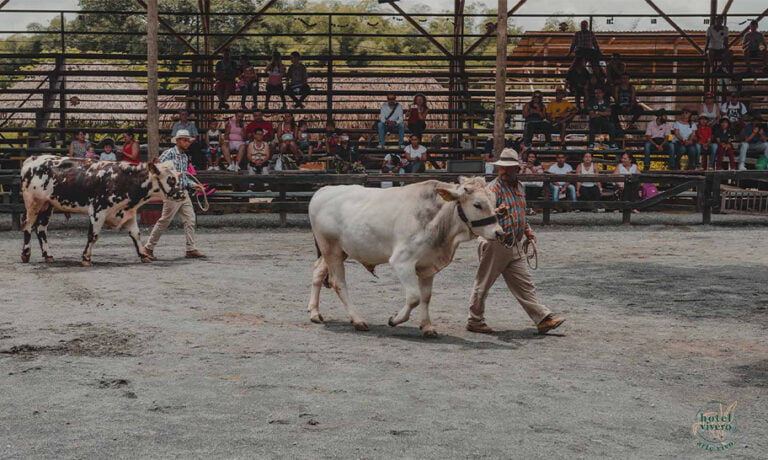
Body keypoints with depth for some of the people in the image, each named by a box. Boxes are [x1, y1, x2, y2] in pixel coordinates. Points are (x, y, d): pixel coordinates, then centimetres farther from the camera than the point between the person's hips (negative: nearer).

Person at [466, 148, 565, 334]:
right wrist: (498, 211, -49)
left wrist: (529, 232, 24)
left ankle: (543, 319, 6)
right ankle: (474, 321, 14)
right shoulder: (494, 188, -12)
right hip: (495, 244, -7)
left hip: (514, 246, 7)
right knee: (483, 284, 3)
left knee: (524, 285, 7)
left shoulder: (519, 187, 14)